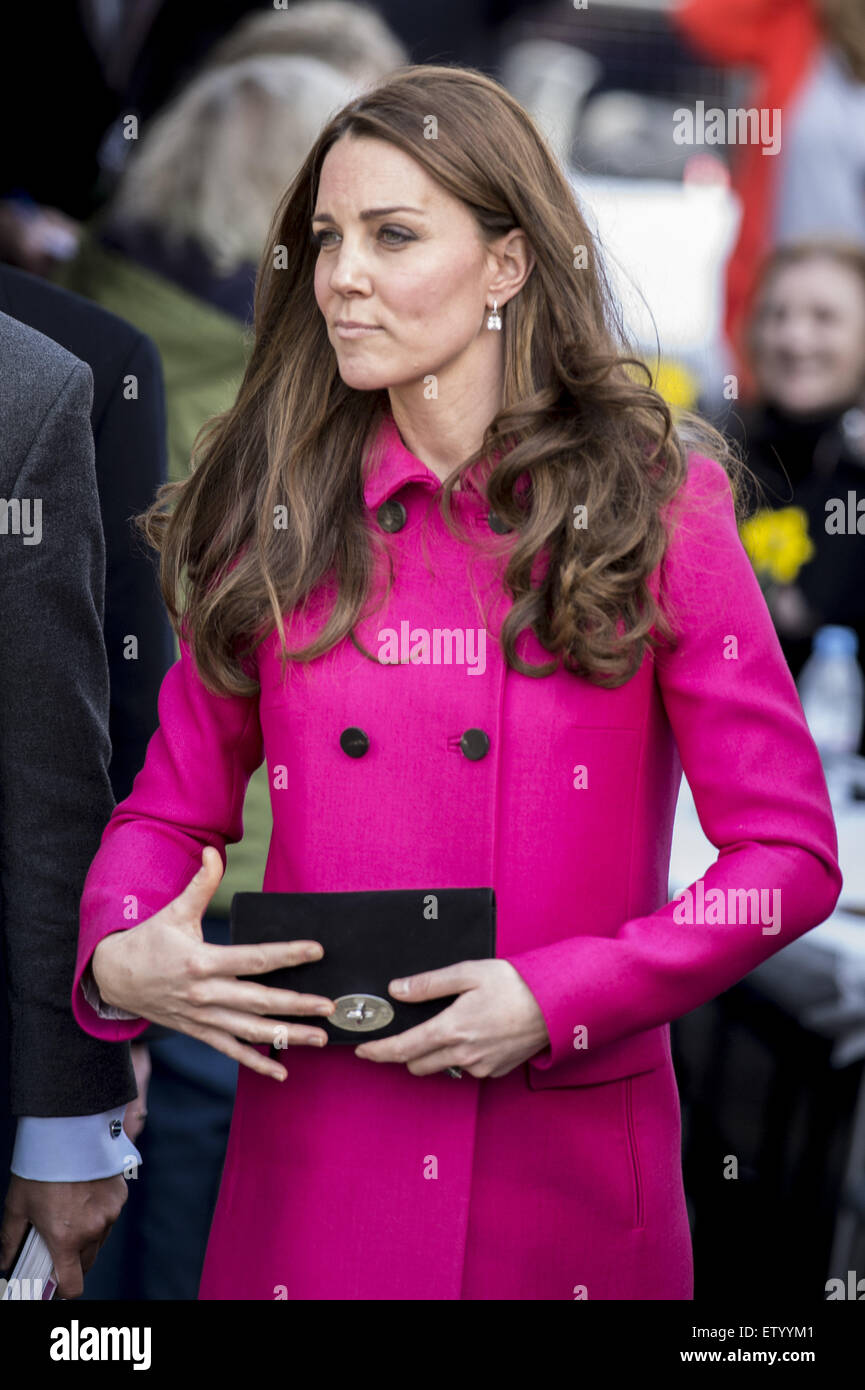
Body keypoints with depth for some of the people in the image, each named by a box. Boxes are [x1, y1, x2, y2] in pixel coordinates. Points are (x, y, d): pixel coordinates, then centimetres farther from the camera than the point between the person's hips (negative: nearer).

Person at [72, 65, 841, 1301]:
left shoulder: (657, 504, -4)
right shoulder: (275, 513, 4)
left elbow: (790, 851, -4)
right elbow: (171, 809, 10)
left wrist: (558, 1001, -15)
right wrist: (121, 957, -11)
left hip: (566, 1169, -2)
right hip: (311, 1165, 2)